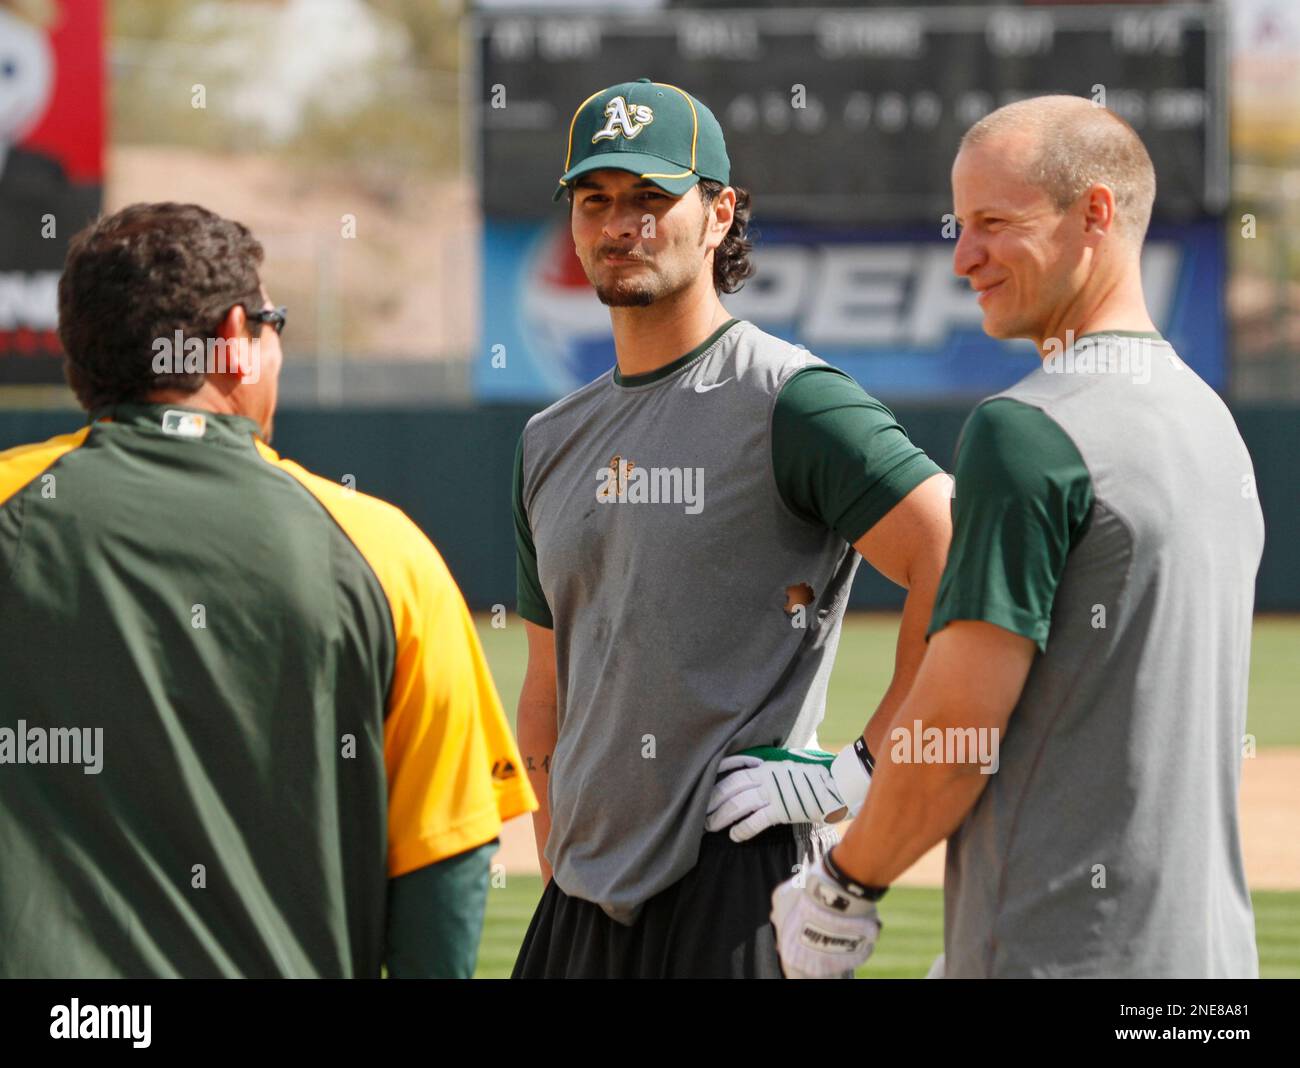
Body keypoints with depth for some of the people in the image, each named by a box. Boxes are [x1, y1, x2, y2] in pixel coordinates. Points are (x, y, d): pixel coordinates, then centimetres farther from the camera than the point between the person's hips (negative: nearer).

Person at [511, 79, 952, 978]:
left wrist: (859, 770, -18)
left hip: (736, 894, -7)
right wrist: (558, 883, 16)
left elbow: (964, 569, -19)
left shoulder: (792, 401, -8)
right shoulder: (552, 441, 17)